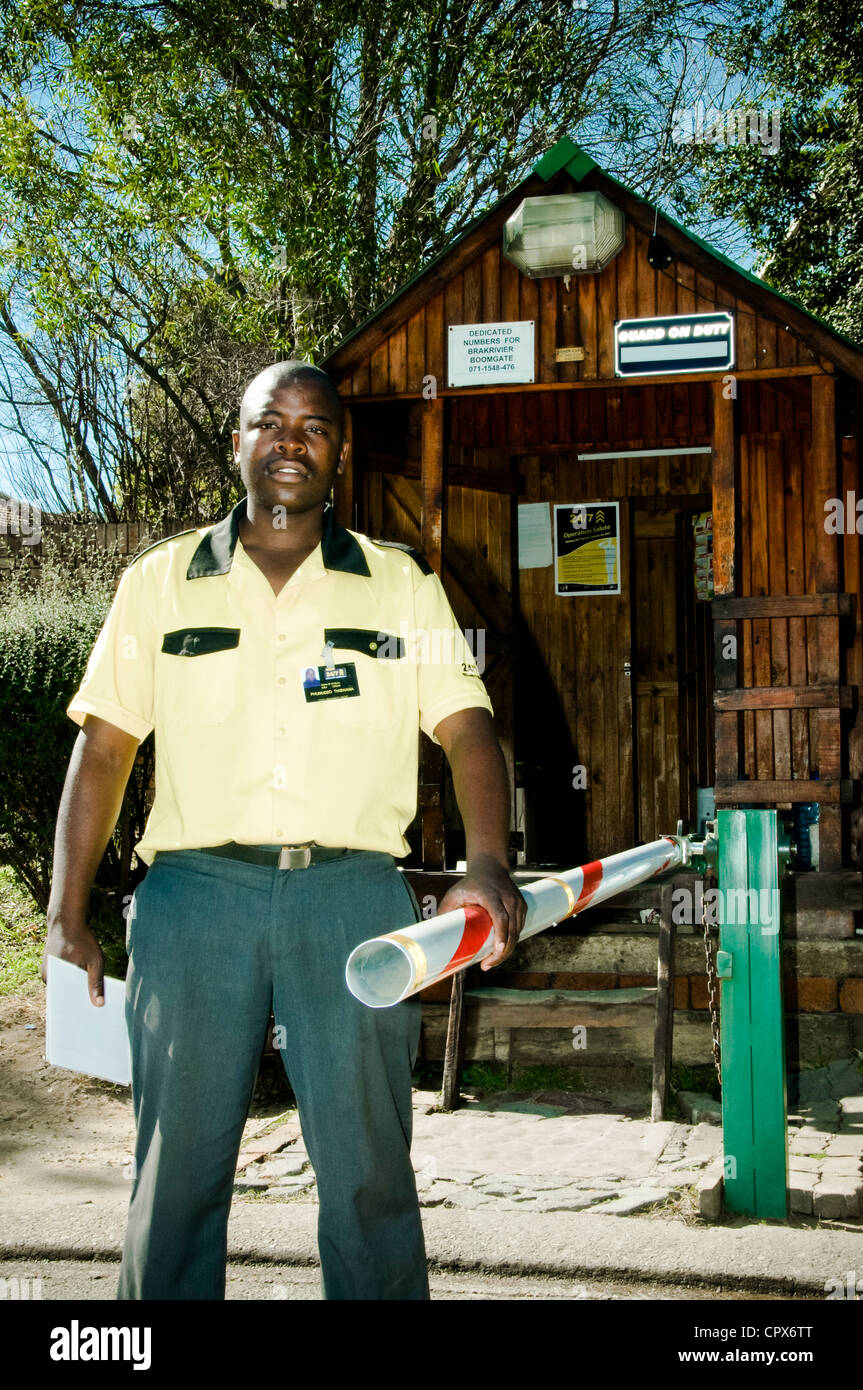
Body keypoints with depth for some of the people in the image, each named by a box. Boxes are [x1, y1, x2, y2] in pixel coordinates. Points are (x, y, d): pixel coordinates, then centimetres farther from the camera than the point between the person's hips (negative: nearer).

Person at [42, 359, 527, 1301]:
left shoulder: (400, 585, 12)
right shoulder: (160, 582, 13)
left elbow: (465, 726, 1)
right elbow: (103, 746, 10)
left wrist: (488, 865, -17)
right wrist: (68, 914, 2)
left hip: (352, 894, 0)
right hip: (195, 890, 1)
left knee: (368, 1169, 2)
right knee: (177, 1167, 4)